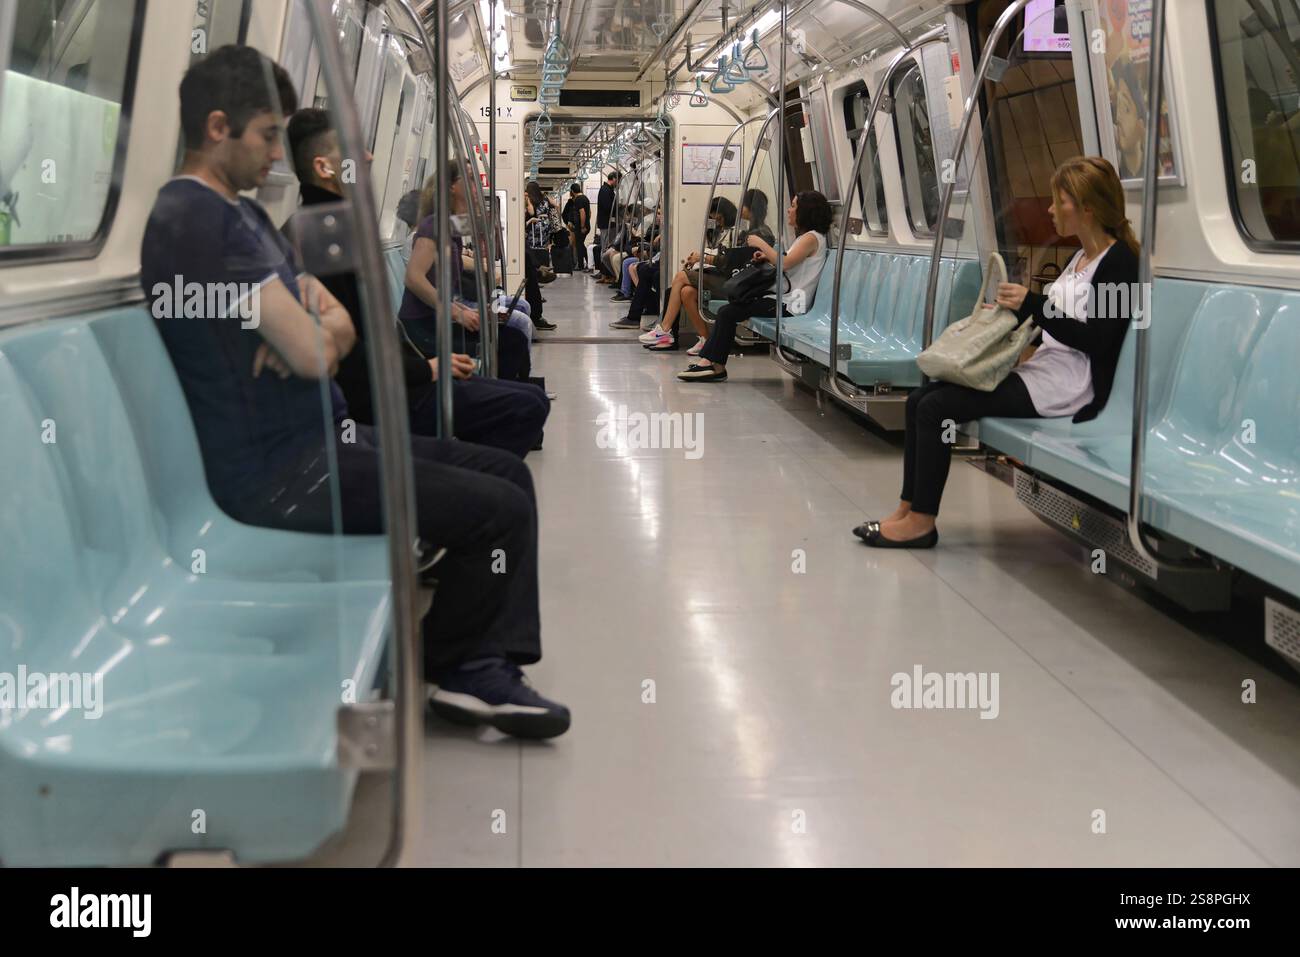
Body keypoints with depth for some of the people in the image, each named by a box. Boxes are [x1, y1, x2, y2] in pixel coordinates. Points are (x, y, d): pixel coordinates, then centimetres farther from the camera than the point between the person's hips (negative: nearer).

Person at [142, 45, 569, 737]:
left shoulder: (242, 211, 17)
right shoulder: (196, 217, -17)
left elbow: (339, 327, 12)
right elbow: (312, 355, -23)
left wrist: (317, 333, -12)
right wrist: (320, 338, 1)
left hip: (318, 438, 11)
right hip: (279, 470, -11)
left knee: (507, 473, 8)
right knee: (501, 509, -14)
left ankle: (487, 666, 2)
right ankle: (456, 669, 8)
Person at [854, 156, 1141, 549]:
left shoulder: (1119, 262, -12)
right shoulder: (1082, 256, 17)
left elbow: (1094, 340, -20)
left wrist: (1032, 304, -24)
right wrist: (1009, 312, 12)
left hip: (1066, 387, -10)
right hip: (1042, 370, 10)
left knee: (936, 407, -18)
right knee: (920, 399, -1)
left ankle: (921, 521, -9)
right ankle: (909, 508, 0)